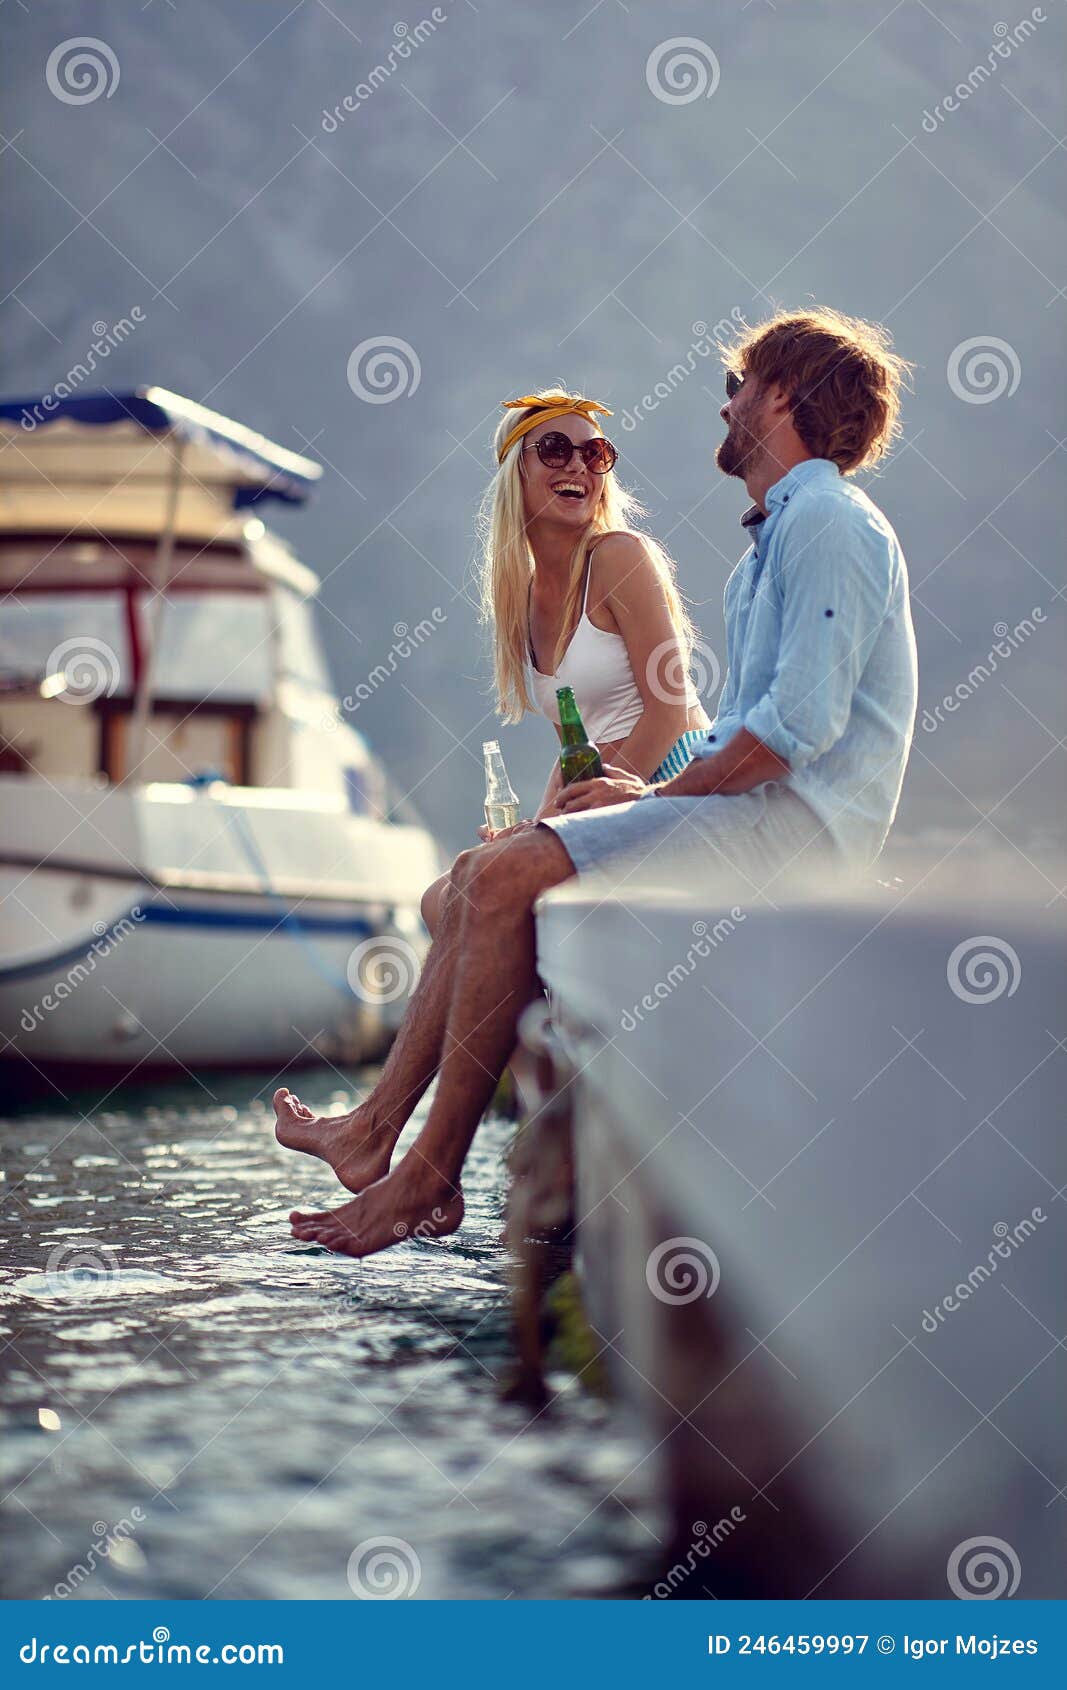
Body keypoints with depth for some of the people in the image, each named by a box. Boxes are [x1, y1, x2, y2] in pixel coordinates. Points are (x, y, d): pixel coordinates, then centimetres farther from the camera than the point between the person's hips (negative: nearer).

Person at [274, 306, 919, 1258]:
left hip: (791, 825, -10)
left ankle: (430, 1176, -17)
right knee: (485, 874, 3)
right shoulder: (779, 538, 23)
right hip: (752, 814, 10)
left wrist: (660, 795, -13)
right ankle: (379, 1131, -2)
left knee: (511, 882, -20)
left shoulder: (830, 524, -10)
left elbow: (801, 721, -21)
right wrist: (652, 792, 8)